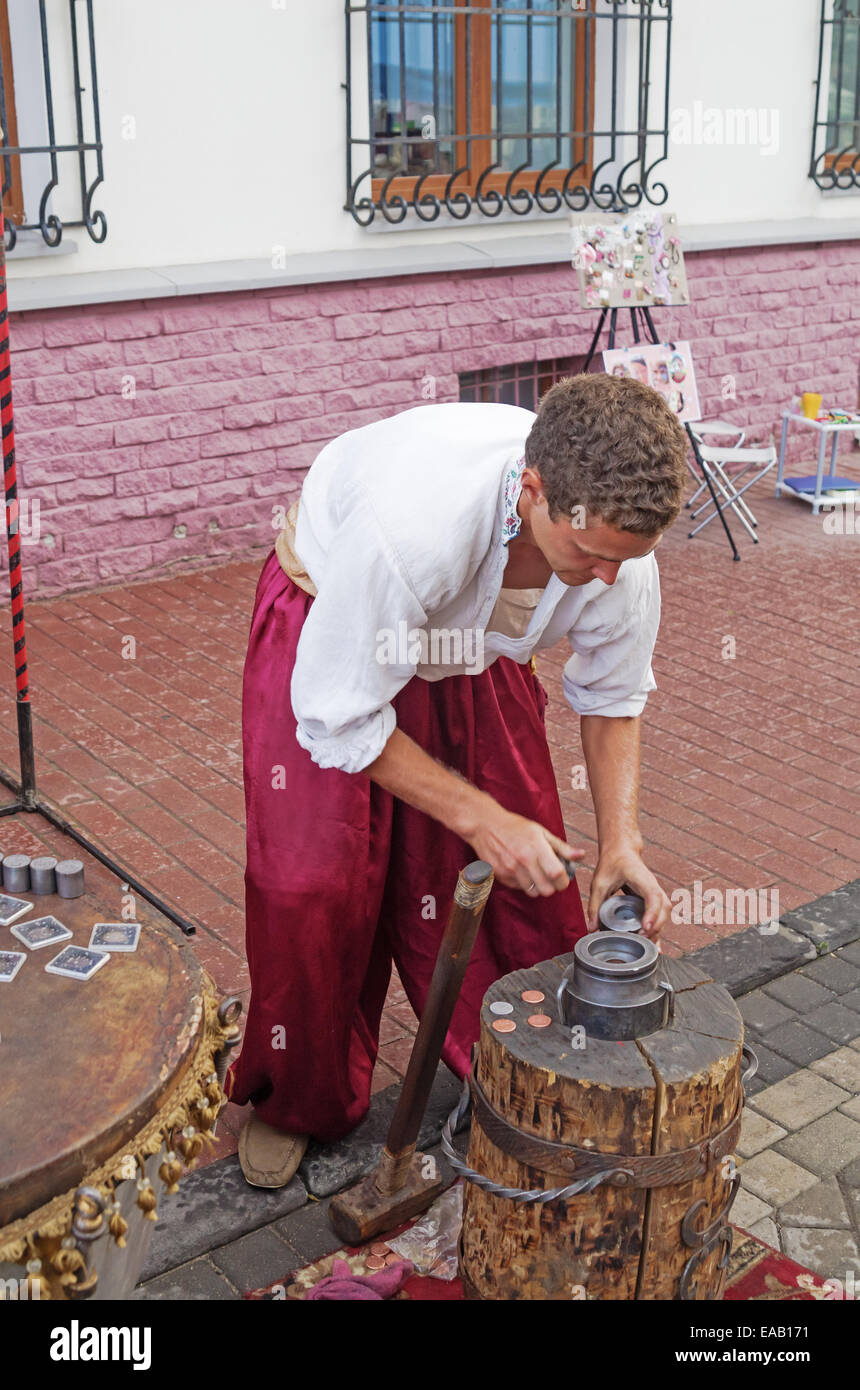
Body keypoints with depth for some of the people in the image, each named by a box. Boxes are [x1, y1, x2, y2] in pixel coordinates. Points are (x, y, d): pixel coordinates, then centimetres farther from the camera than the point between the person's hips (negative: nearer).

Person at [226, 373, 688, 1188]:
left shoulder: (619, 535, -28)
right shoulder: (413, 521, -45)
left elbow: (611, 697, -7)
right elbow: (339, 718, -31)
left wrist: (620, 841, -19)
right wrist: (478, 817, -30)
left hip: (468, 644, 4)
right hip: (330, 632, -4)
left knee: (527, 863, 0)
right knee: (313, 882, -9)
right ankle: (298, 1100, 17)